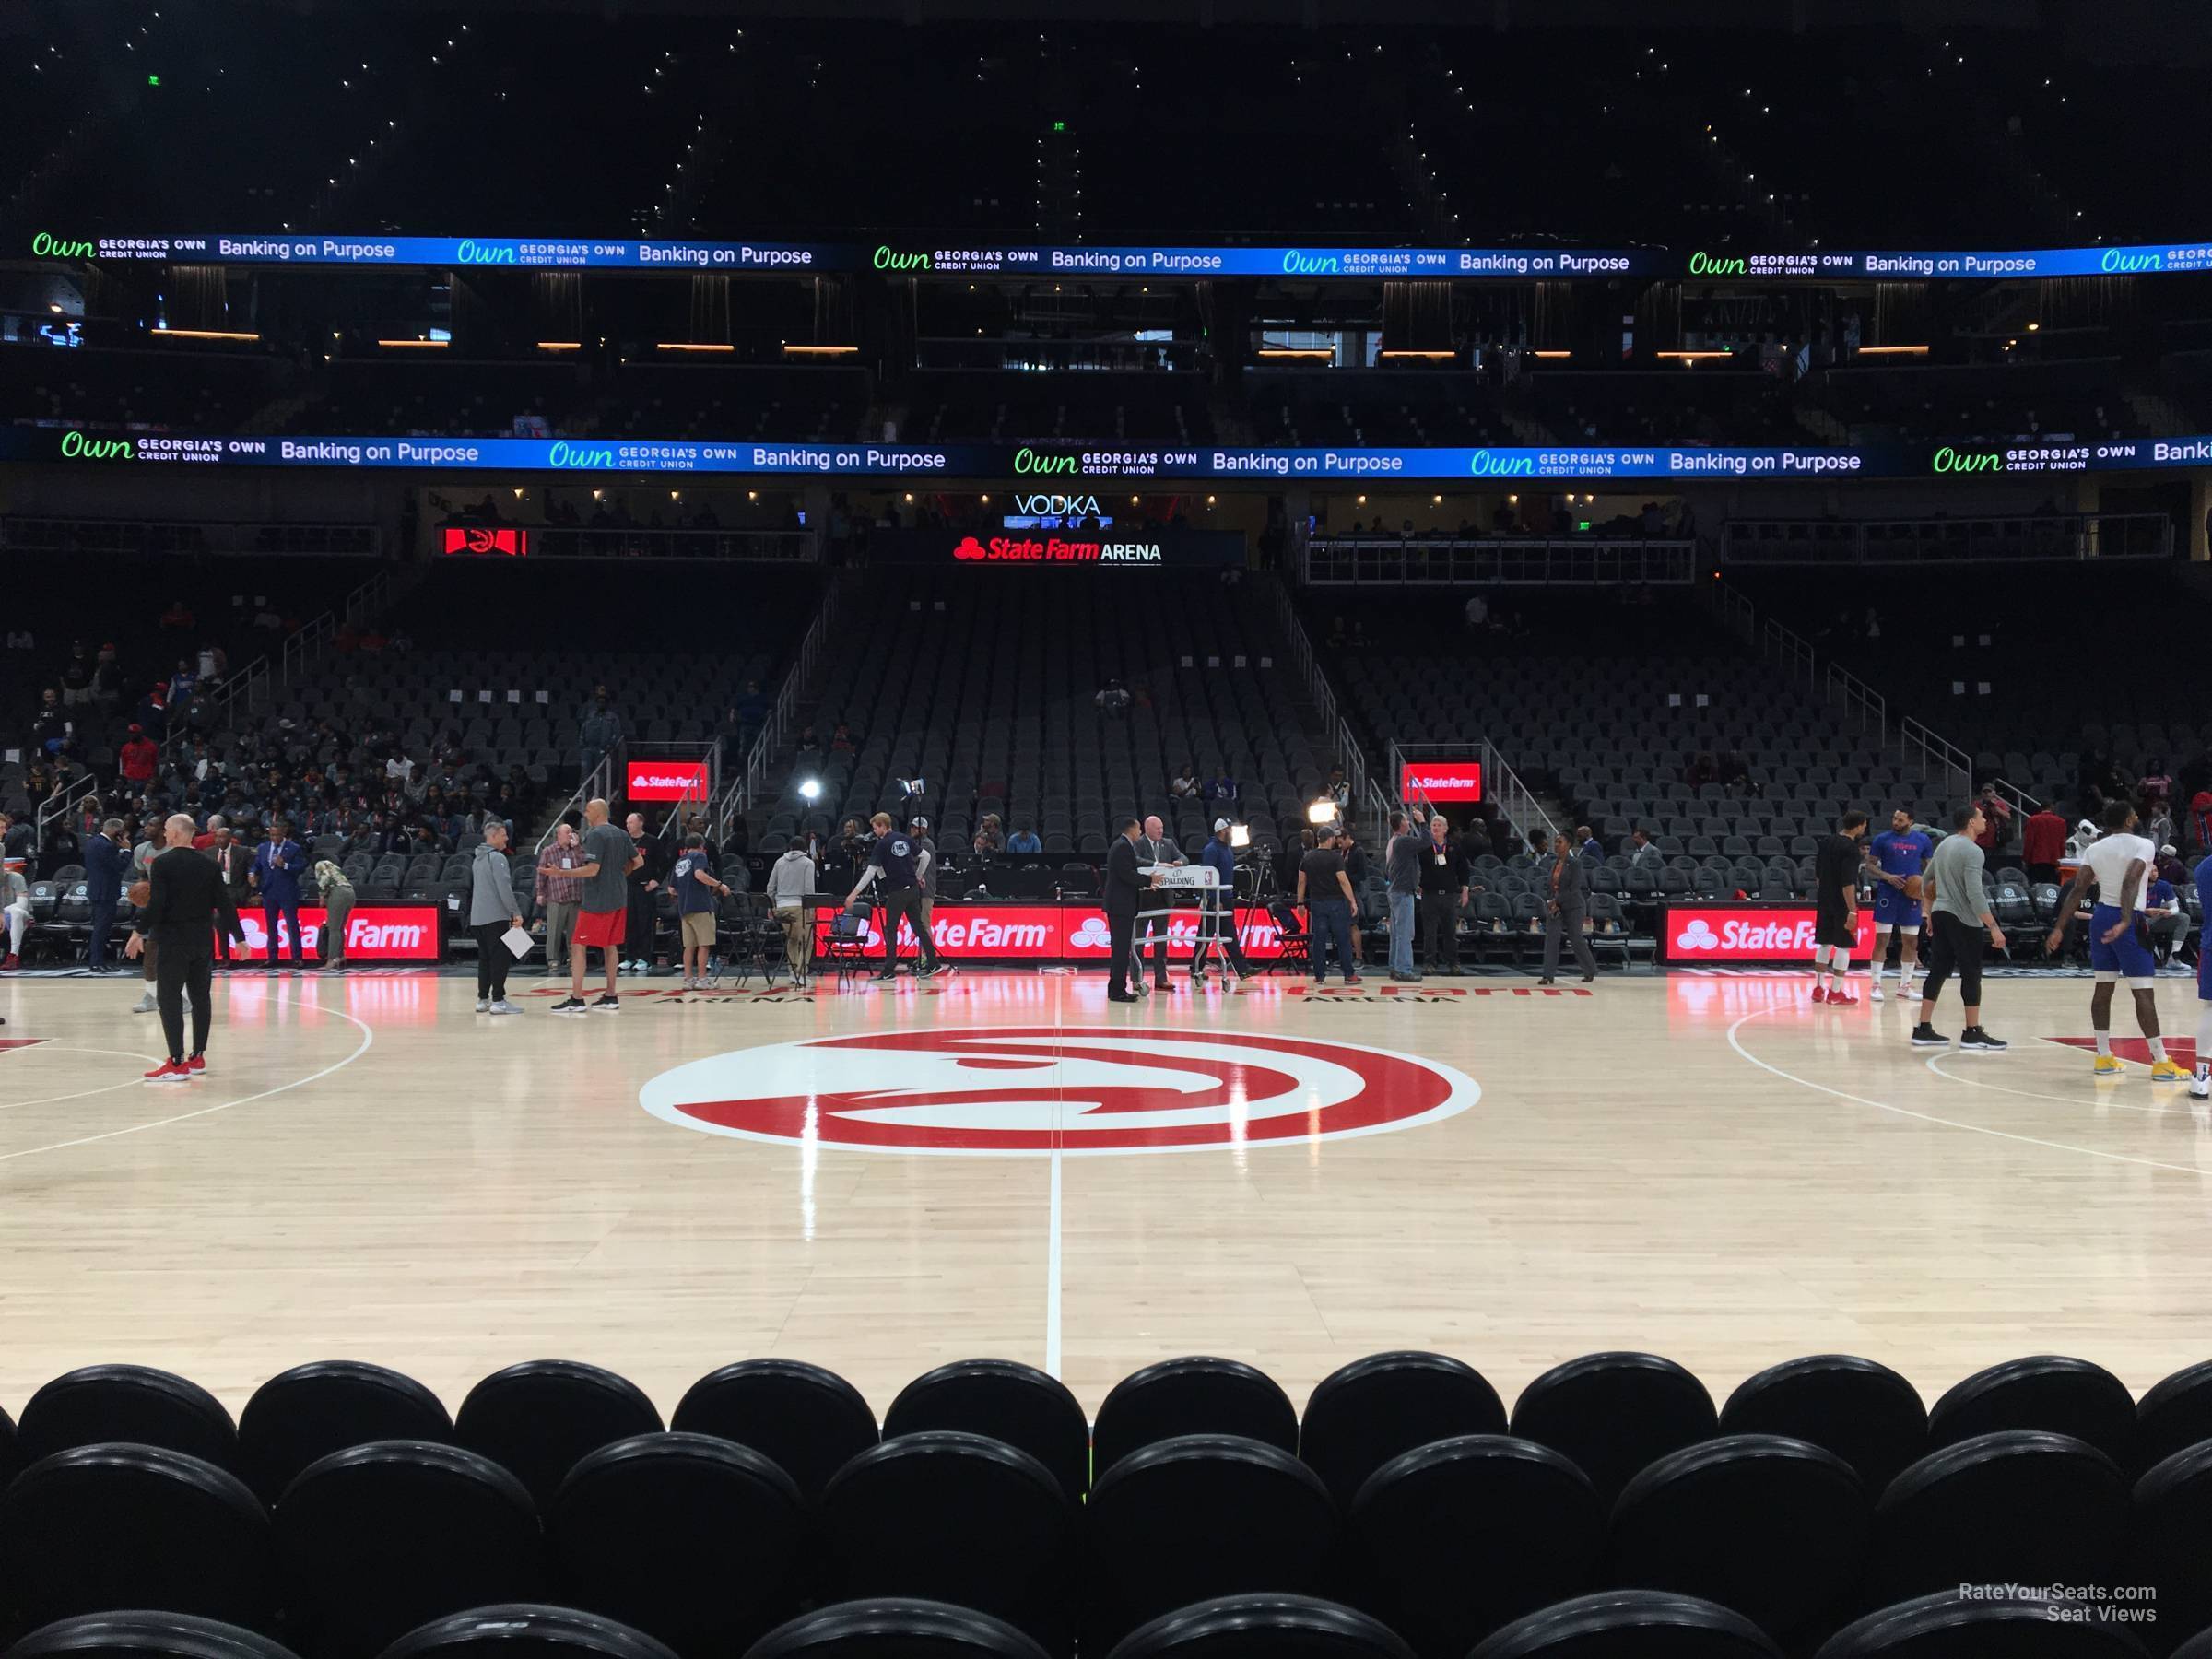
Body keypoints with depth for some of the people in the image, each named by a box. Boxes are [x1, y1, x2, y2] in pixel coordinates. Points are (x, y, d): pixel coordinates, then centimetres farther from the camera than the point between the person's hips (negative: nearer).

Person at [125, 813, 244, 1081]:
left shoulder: (163, 863, -10)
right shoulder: (208, 865, 5)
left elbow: (156, 903, -17)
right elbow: (224, 904, 6)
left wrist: (139, 932, -10)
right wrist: (239, 936, 12)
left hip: (173, 940, -6)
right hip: (203, 941, 6)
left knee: (170, 999, -4)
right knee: (201, 997, 12)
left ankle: (176, 1063, -10)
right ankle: (198, 1057, 19)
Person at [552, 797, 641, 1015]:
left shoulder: (595, 835, -14)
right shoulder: (622, 834, 10)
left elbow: (592, 869, -21)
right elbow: (638, 861, 15)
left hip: (596, 901, -8)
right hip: (619, 899, 8)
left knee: (578, 946, -3)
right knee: (610, 946, 14)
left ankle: (576, 999, -6)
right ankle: (610, 997, 15)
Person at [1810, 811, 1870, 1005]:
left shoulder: (1826, 842, 8)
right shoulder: (1850, 849, -17)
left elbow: (1817, 873, 14)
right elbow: (1847, 883, -22)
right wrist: (1852, 911, -21)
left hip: (1824, 901, 8)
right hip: (1842, 903, -8)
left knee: (1824, 944, 14)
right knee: (1844, 946, 0)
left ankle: (1818, 989, 17)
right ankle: (1835, 992, 1)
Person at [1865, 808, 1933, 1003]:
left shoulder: (1922, 840, 5)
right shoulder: (1882, 839, -2)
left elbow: (1929, 866, 14)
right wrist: (1887, 877, -15)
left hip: (1911, 896, 3)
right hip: (1887, 894, -3)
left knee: (1911, 942, 7)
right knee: (1882, 939, -4)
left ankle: (1904, 986, 17)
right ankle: (1875, 985, 0)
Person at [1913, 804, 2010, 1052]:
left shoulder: (1944, 844, 12)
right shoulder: (1972, 851, -15)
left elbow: (1926, 882, 19)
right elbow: (1975, 894, -22)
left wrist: (1930, 915, 27)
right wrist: (1993, 927, -22)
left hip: (1940, 914, 8)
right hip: (1963, 920, -8)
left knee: (1938, 971, 10)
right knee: (1971, 975, 0)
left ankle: (1923, 1030, 10)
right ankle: (1973, 1033, 3)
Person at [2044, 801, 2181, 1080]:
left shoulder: (2094, 849, 7)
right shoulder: (2143, 845, -9)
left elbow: (2077, 890, 1)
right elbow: (2130, 882, -25)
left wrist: (2059, 928, 0)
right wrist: (2125, 921, -34)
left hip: (2101, 916, 6)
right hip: (2130, 920, -6)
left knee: (2103, 987, 12)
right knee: (2144, 992, -5)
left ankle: (2104, 1057, 16)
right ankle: (2161, 1063, -4)